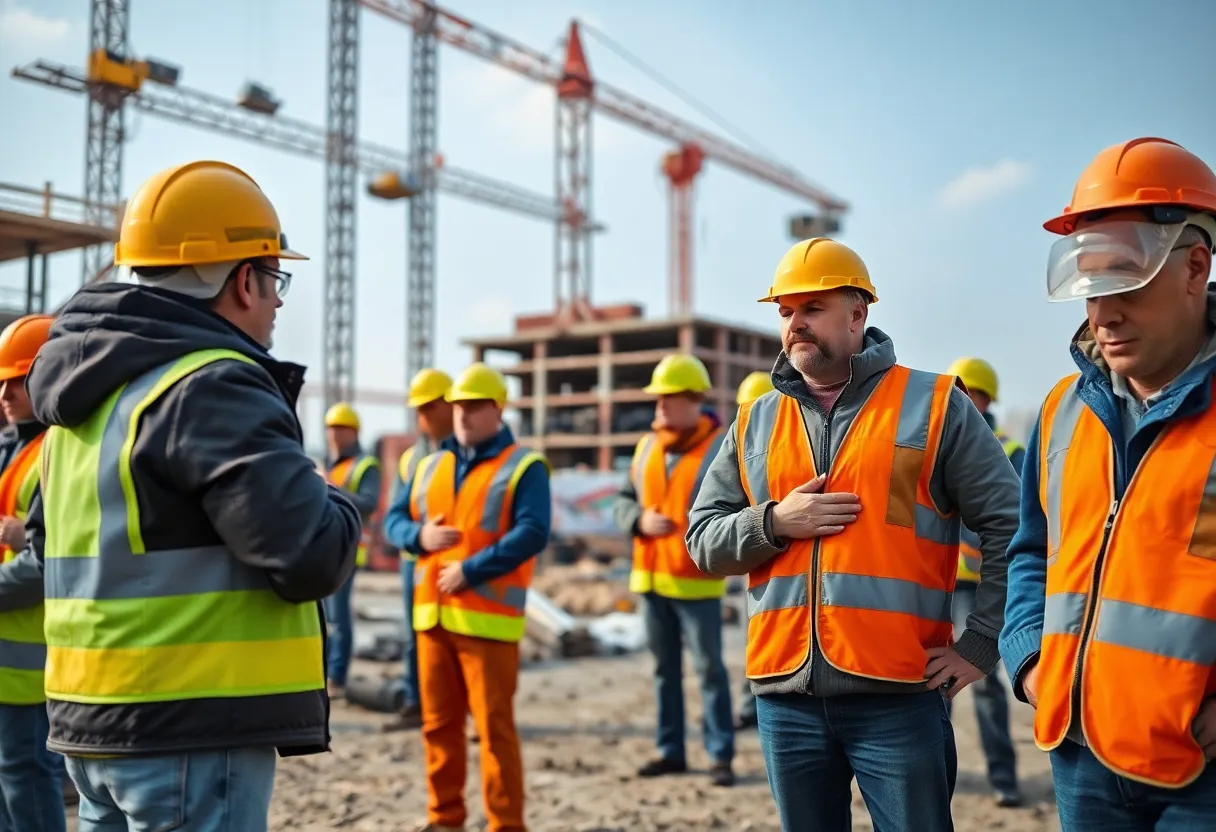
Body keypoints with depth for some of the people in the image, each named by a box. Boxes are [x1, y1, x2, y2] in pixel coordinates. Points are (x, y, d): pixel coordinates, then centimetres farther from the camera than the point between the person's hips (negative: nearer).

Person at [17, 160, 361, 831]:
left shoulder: (85, 399, 12)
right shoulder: (213, 388, -18)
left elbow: (46, 542, 25)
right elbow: (313, 556, -24)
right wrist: (336, 509, -3)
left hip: (92, 720, 9)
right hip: (193, 730, -9)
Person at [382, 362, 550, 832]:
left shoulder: (523, 467, -3)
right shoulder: (430, 466, 16)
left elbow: (532, 533, -15)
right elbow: (394, 520, 16)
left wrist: (470, 569, -19)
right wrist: (419, 536, -7)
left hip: (487, 618, -6)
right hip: (432, 614, 6)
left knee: (495, 727, -3)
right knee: (438, 723, 12)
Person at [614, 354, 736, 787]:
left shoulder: (721, 448, -9)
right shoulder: (647, 446, 9)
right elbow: (622, 502, 13)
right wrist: (640, 519, -8)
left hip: (696, 581, -6)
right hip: (650, 577, 6)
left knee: (709, 668, 1)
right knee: (665, 668, 13)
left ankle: (720, 755, 9)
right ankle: (670, 750, 22)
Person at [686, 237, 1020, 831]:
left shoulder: (932, 405, 1)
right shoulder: (754, 424, 12)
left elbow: (1011, 525, -1)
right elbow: (703, 540, 10)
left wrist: (980, 645, -5)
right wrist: (773, 523, -8)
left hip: (898, 694, -4)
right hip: (785, 693, 4)